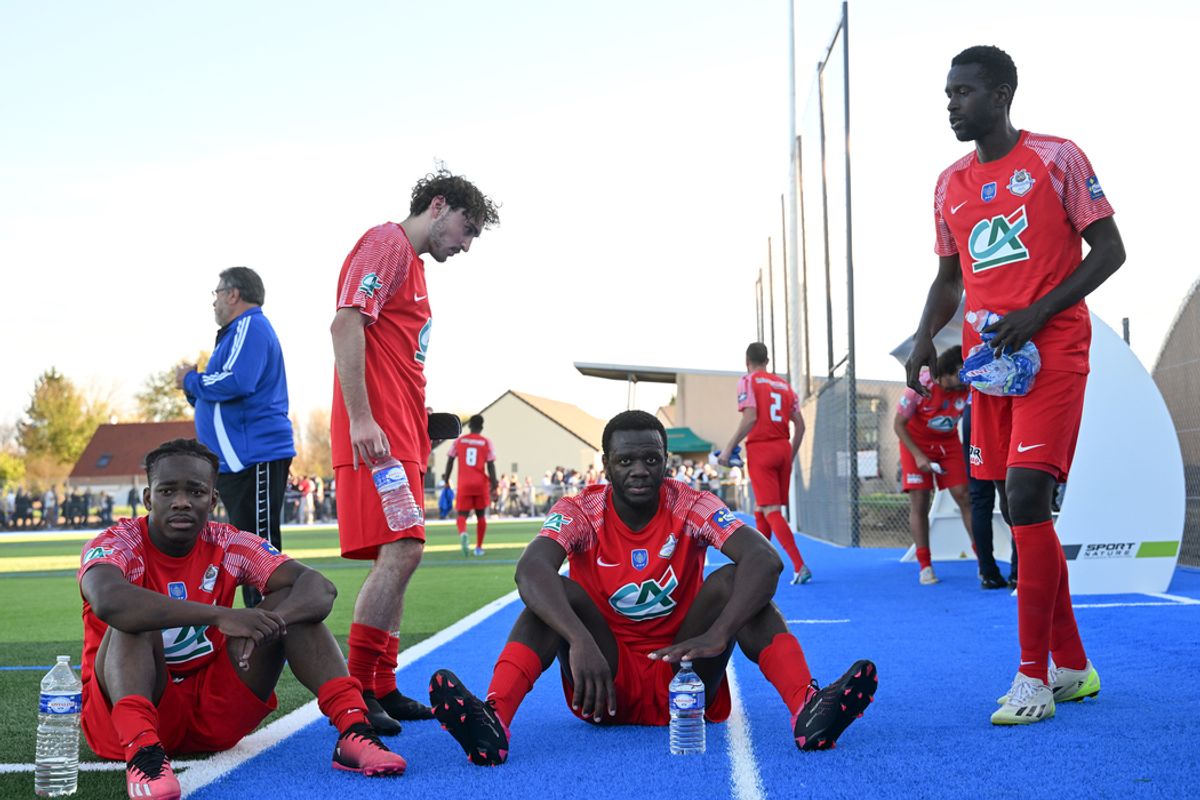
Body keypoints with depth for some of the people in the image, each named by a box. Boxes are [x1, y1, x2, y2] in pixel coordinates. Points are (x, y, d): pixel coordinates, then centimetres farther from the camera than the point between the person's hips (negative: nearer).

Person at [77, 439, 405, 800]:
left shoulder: (228, 545, -2)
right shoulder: (119, 544, -13)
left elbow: (320, 588, -14)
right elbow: (108, 600, -39)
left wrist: (270, 621, -37)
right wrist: (220, 616, -44)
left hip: (213, 712, 4)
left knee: (290, 605, -10)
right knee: (134, 621, -29)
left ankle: (352, 730, -24)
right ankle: (141, 749, -47)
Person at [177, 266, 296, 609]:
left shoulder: (251, 327, -8)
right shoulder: (238, 332, 24)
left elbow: (237, 382, -24)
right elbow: (219, 398, 28)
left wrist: (191, 381, -9)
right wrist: (194, 387, 10)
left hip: (255, 458, -11)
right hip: (237, 461, 11)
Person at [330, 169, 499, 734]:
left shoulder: (411, 262, 25)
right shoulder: (386, 244, -5)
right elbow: (346, 324, -17)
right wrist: (360, 418, -24)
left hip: (400, 435, 10)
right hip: (376, 432, -10)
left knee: (395, 556, 9)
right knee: (401, 549, -17)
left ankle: (382, 690, 14)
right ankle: (356, 690, -13)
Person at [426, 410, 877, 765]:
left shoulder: (692, 507, -9)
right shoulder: (580, 513, -9)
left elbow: (766, 560, -25)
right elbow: (531, 570, -30)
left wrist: (717, 635, -41)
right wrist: (580, 641, -48)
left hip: (681, 673, 0)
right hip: (606, 681, 0)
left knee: (733, 580, -22)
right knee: (555, 593, -25)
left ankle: (806, 709, -42)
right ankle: (495, 718, -48)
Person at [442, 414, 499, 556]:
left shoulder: (459, 441, 3)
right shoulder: (486, 442, 0)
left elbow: (450, 461, 4)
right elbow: (490, 465, -5)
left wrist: (446, 479, 13)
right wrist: (494, 483, -1)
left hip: (464, 484, 0)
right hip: (481, 483, 0)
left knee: (462, 514, 0)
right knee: (481, 515, 15)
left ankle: (462, 533, -33)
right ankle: (479, 547, 17)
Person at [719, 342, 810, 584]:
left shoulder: (748, 381, -3)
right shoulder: (784, 385, 15)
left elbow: (750, 419, -15)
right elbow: (800, 424, 12)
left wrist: (728, 449, -12)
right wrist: (791, 456, 21)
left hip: (760, 449, -6)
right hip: (783, 448, 6)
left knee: (771, 511, -8)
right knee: (760, 509, 18)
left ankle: (800, 566, -19)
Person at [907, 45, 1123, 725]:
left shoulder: (1057, 158, -3)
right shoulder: (951, 184, 13)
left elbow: (1109, 250, -5)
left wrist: (1037, 313, -16)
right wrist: (926, 337, 2)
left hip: (1053, 352, -6)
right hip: (987, 359, 6)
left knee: (1026, 498, -17)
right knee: (1023, 510, 7)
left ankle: (1035, 679, -10)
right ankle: (1073, 668, 19)